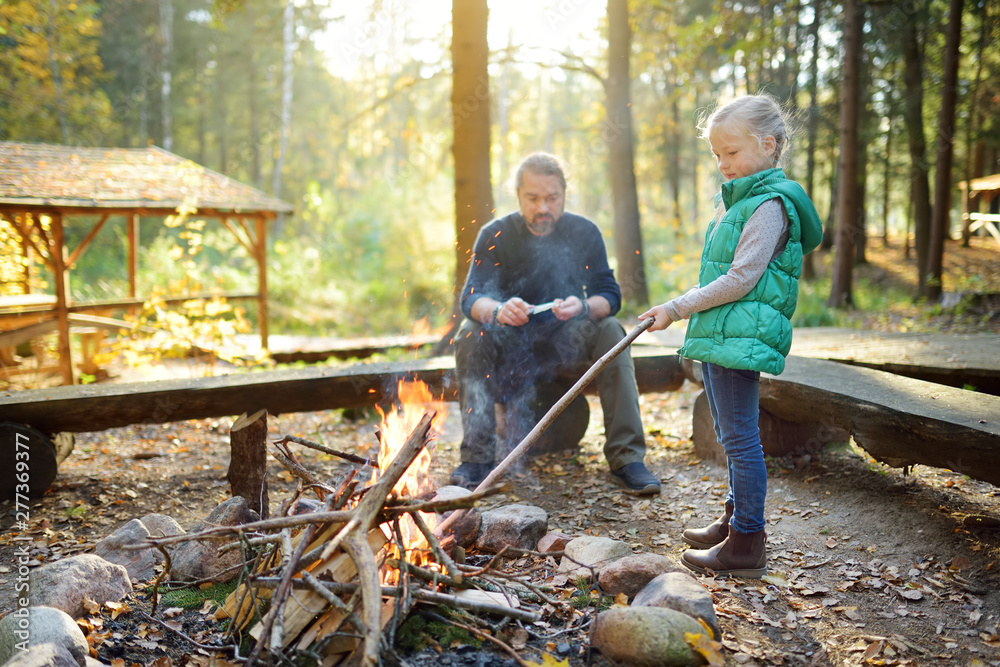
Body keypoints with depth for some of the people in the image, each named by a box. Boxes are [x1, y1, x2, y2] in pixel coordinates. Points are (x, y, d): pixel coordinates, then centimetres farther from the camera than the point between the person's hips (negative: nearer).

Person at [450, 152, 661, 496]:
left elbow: (610, 295, -11)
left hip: (565, 344, 1)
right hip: (511, 348, 0)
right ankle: (477, 458, -23)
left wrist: (584, 307, -36)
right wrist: (497, 310, -43)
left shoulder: (584, 232, -5)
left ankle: (626, 458, -26)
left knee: (610, 331, -27)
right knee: (470, 335, -28)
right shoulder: (495, 235, -8)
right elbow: (471, 298, -18)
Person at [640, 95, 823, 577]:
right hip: (718, 336, 10)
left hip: (741, 335, -10)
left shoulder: (770, 204, -13)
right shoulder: (735, 199, 18)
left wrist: (679, 307, -16)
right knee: (732, 437, 18)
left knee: (740, 438, -6)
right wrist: (688, 311, 17)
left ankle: (747, 545, 3)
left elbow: (741, 278, -19)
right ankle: (736, 520, 32)